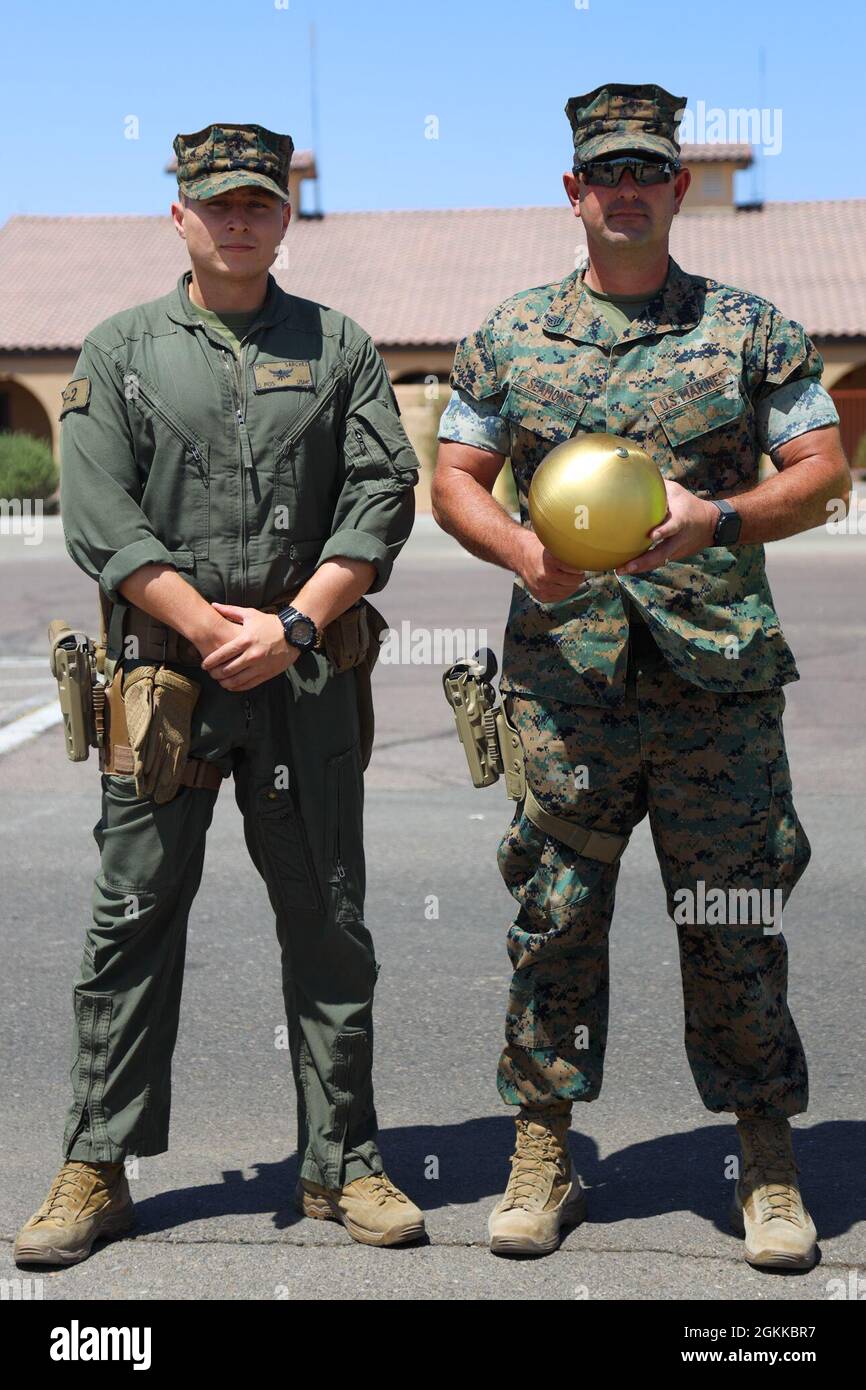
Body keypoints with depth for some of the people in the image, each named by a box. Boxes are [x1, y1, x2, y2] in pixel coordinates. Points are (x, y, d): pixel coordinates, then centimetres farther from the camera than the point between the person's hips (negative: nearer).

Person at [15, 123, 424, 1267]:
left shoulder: (340, 348, 11)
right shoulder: (120, 350, 8)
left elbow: (382, 498, 1)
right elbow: (101, 520, -1)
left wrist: (290, 627, -10)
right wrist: (213, 631, -11)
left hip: (311, 674, 1)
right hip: (165, 669, -1)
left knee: (329, 925, 6)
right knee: (132, 922, 2)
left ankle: (342, 1164, 17)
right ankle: (96, 1172, 13)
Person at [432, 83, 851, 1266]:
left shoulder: (749, 327, 7)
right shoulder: (508, 335, 10)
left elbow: (822, 472, 4)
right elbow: (454, 480, 11)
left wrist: (717, 520, -14)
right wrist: (521, 549, -9)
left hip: (720, 674, -1)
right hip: (566, 671, 1)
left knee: (736, 923, 4)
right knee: (556, 914, 5)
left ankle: (768, 1168, 18)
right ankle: (542, 1156, 19)